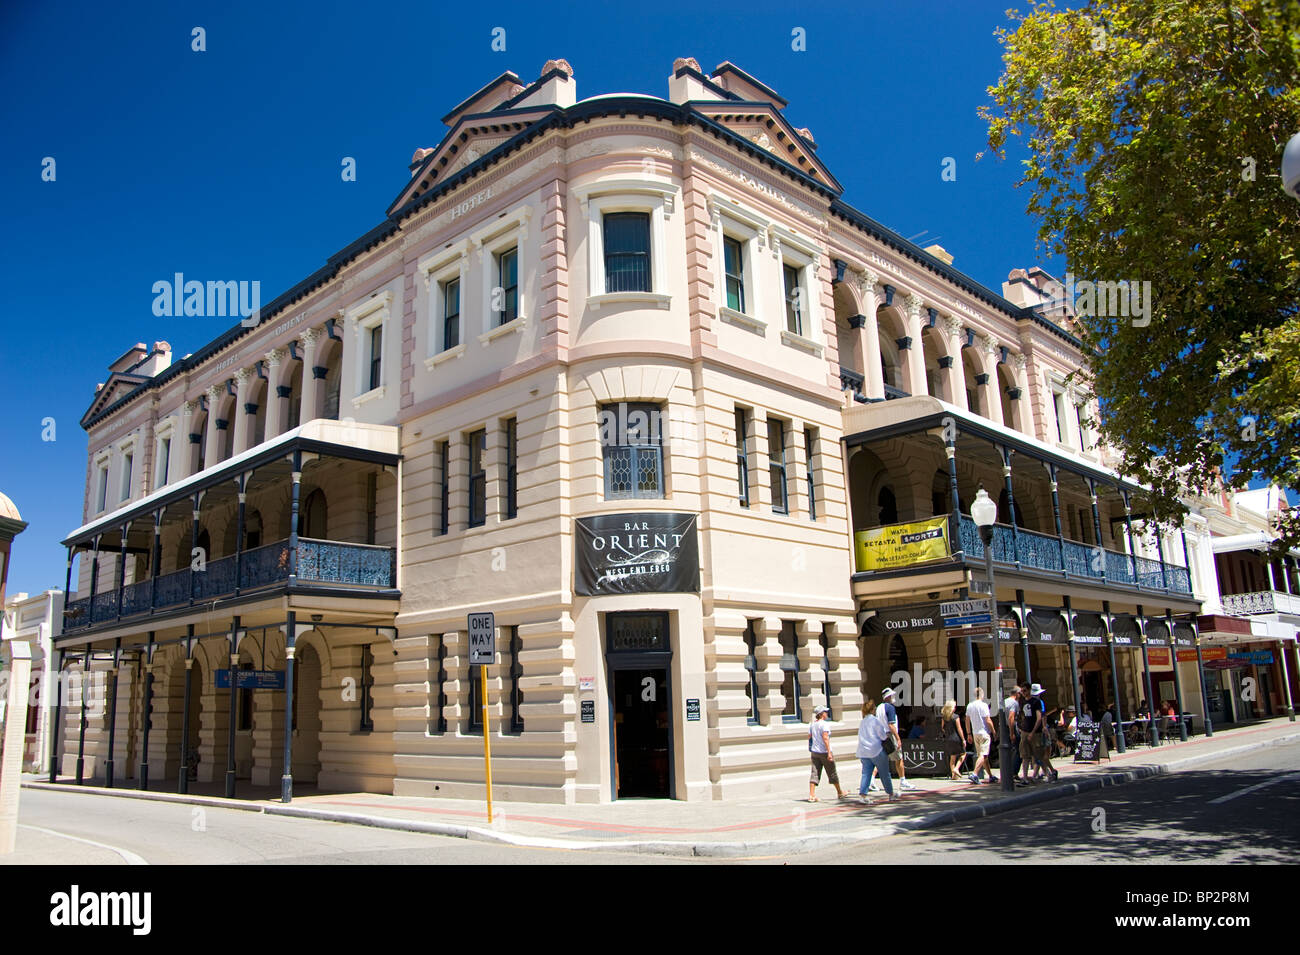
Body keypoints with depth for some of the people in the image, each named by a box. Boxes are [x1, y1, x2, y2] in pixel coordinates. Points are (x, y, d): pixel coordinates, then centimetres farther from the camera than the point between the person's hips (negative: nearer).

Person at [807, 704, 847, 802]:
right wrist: (829, 752, -22)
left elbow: (809, 737, 11)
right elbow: (825, 738, -21)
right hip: (824, 752, -6)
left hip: (814, 752, 6)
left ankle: (811, 795, -7)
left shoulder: (811, 724, 7)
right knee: (832, 773, 10)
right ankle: (839, 793, 25)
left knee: (815, 773, 2)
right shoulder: (825, 724, -13)